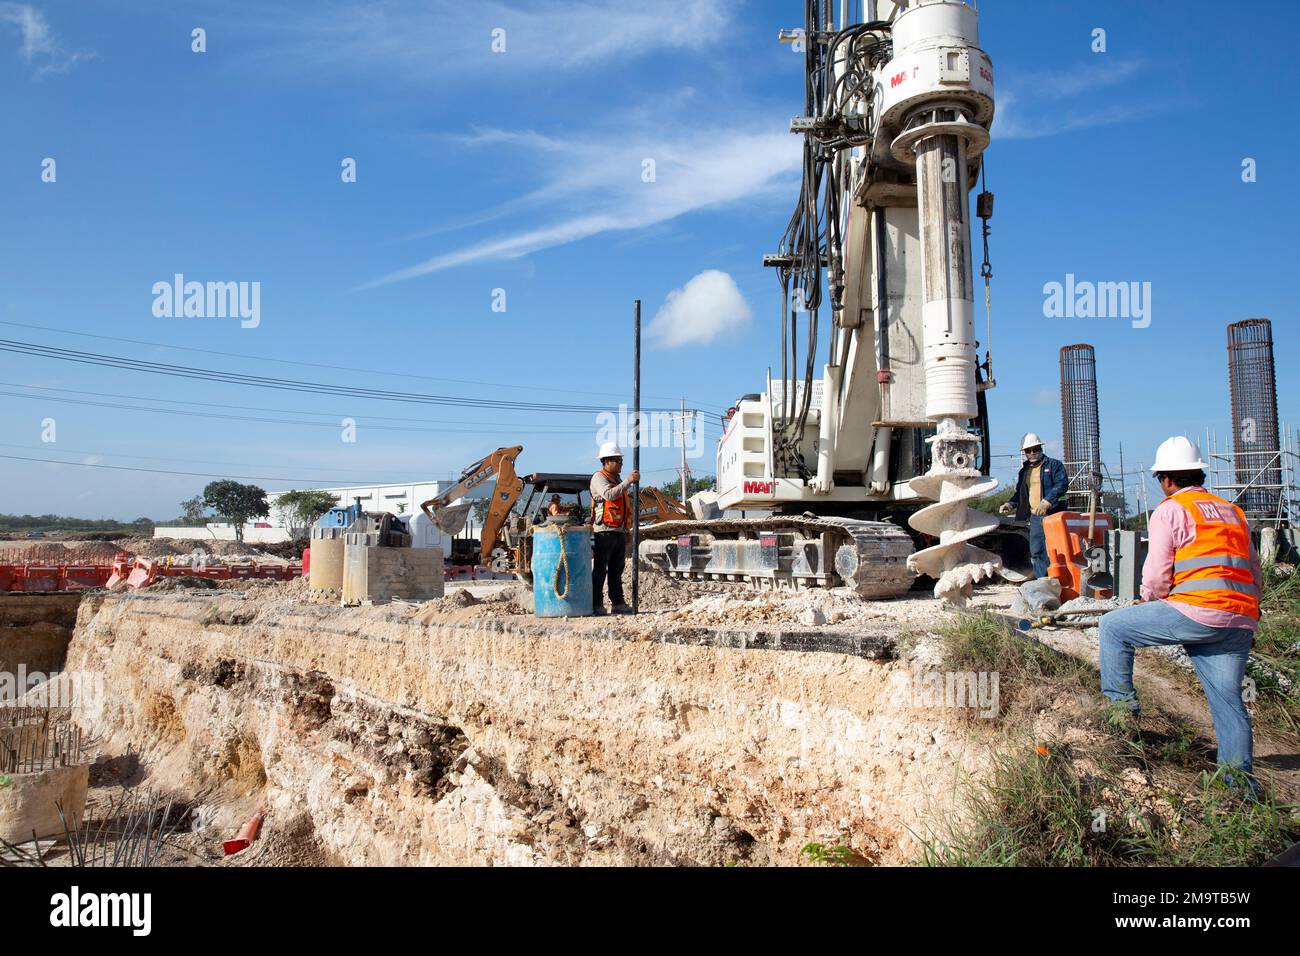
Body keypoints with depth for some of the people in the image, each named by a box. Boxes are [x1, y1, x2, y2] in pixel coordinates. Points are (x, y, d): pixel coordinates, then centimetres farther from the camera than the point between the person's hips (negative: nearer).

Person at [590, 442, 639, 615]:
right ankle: (596, 605, -5)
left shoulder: (616, 480, 23)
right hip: (605, 532, -9)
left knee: (616, 571, 11)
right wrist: (628, 481, -29)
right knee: (600, 570, -6)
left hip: (620, 532, 9)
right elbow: (609, 495, -25)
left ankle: (618, 603, 16)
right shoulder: (599, 478, -5)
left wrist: (627, 530, 24)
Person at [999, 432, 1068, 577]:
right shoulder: (1024, 471, 18)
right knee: (1036, 552, 7)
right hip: (1035, 517, 6)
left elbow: (1062, 484, -13)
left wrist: (1047, 502, -25)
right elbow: (1019, 492, 24)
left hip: (1053, 515, -6)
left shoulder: (1054, 465, 0)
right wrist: (1011, 504, 3)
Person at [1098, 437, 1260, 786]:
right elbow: (1255, 574, 25)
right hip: (1241, 623, 7)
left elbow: (1157, 572, -6)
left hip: (1195, 613, -7)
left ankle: (1121, 704, 10)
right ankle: (1240, 783, 11)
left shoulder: (1171, 509, 2)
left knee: (1113, 626, 9)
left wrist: (1149, 599, 14)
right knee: (1228, 702, 10)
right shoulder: (1233, 511, 24)